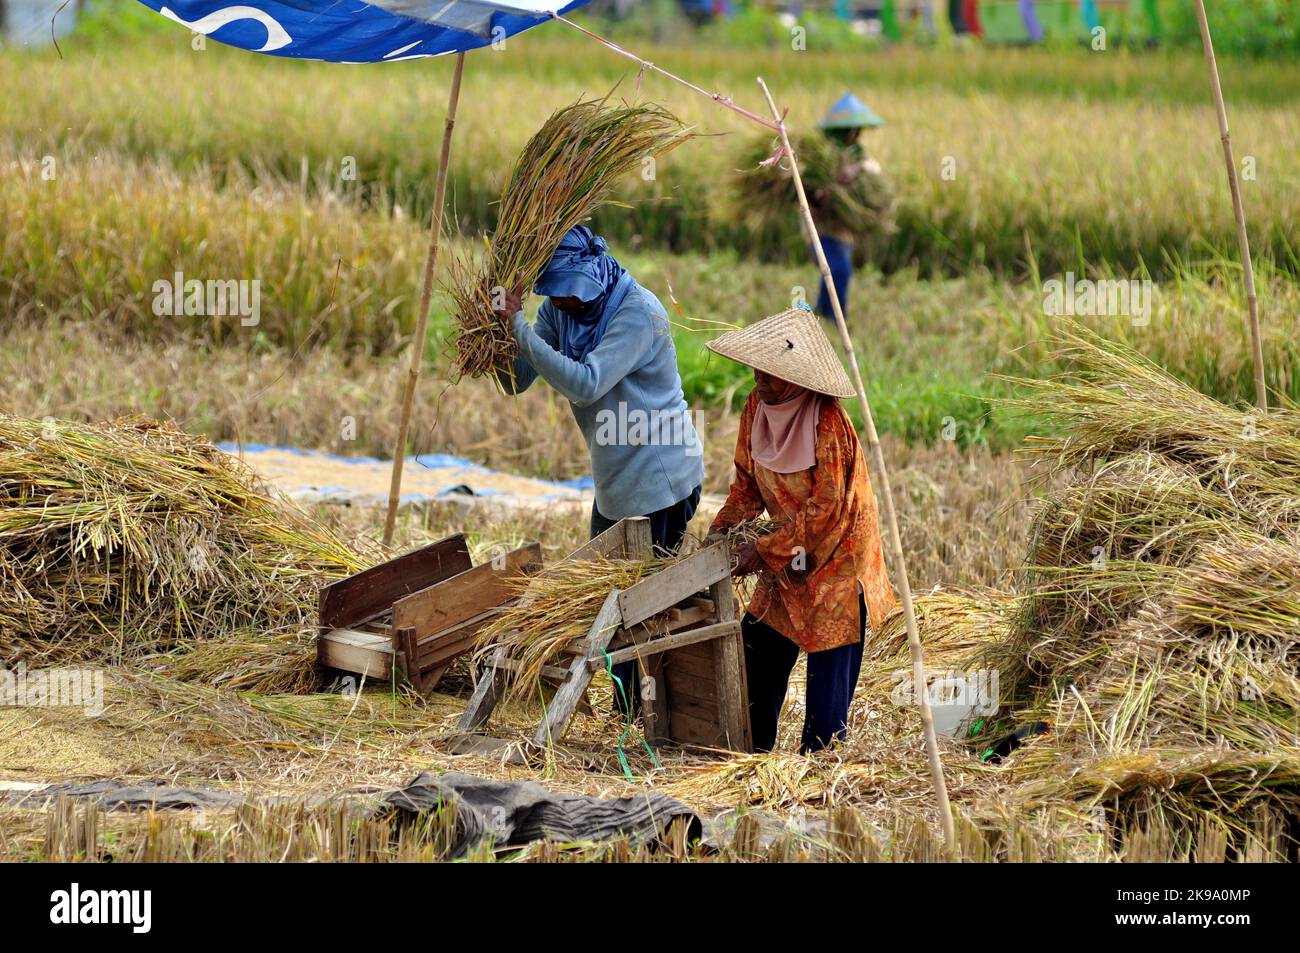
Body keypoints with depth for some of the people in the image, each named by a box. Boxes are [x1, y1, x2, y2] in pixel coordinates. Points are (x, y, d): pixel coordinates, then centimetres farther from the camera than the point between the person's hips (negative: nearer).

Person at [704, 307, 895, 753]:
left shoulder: (828, 425, -27)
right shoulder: (757, 406, -5)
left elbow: (823, 512, -24)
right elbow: (749, 477, 11)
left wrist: (764, 551, -22)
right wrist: (725, 524, -3)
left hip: (834, 555, -7)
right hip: (788, 558, 8)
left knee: (829, 666, -3)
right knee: (758, 649, 10)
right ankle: (753, 751, 22)